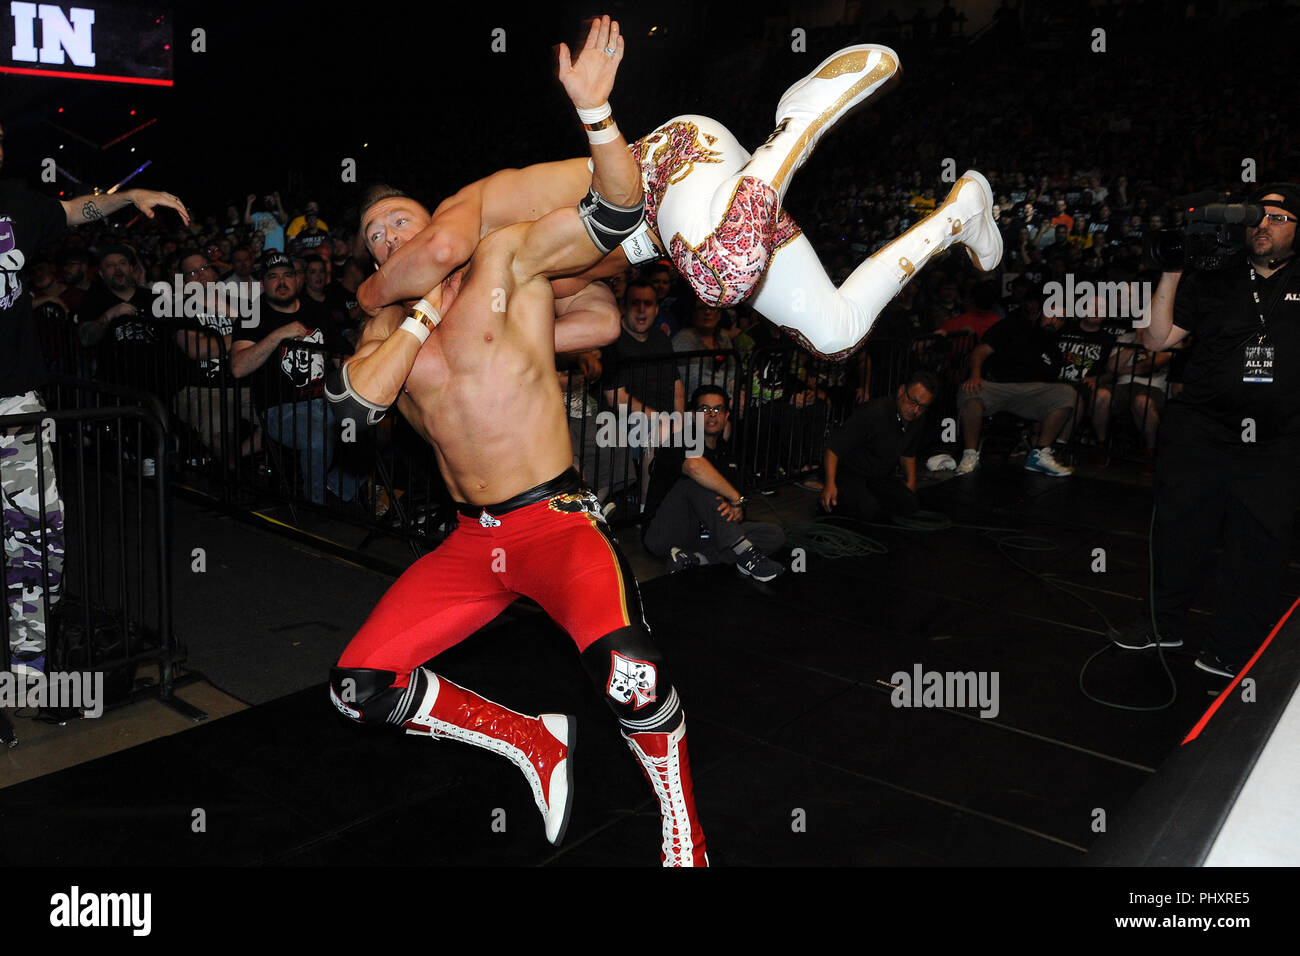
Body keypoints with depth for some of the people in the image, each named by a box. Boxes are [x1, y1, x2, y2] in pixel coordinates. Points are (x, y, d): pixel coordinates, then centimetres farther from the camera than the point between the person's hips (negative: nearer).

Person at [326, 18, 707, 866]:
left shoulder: (506, 259, 3)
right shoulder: (387, 329, 15)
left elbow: (616, 213, -10)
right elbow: (357, 399, -6)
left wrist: (594, 111, -24)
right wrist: (427, 304, -4)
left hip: (557, 520, -6)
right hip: (472, 542, 6)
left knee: (625, 668, -33)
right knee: (359, 687, -1)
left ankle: (684, 836, -5)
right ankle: (535, 745, 16)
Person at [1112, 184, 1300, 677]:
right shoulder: (1213, 280, 8)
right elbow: (1156, 338, 2)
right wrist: (1172, 273, -4)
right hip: (1200, 431, 1)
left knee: (1260, 547, 3)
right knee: (1179, 530, 9)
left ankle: (1234, 652, 15)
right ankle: (1163, 623, 26)